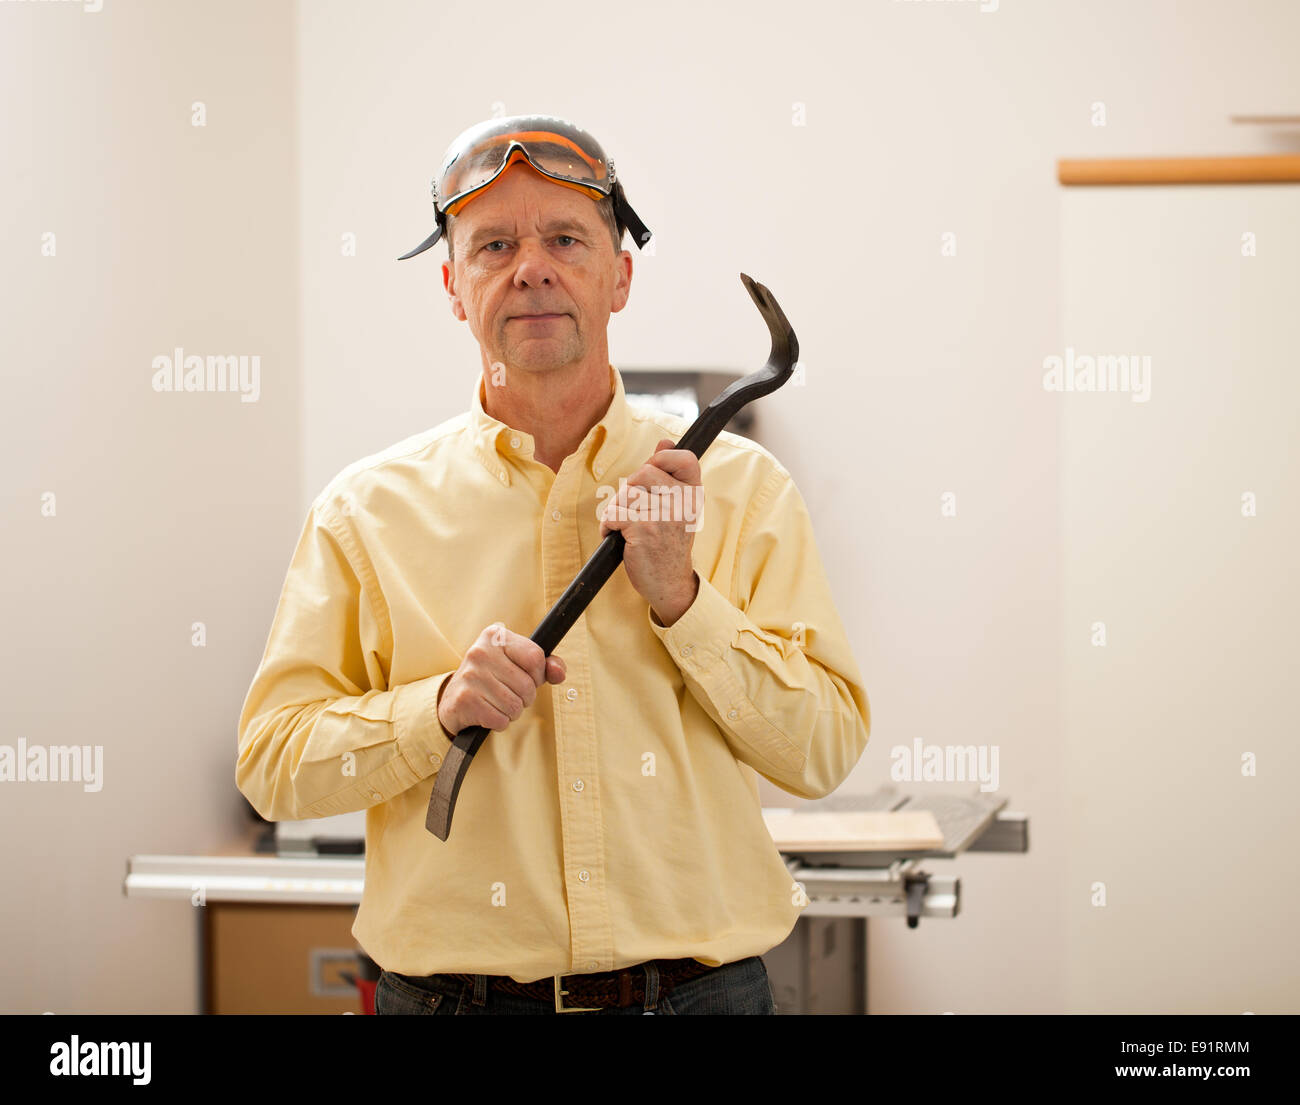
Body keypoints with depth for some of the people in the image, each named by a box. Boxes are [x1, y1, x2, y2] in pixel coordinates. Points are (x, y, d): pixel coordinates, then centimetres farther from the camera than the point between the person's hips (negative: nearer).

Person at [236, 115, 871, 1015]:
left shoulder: (742, 487, 3)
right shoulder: (370, 509, 2)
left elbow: (826, 751, -2)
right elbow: (273, 763, -1)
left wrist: (679, 597, -13)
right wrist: (440, 710, -16)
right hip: (452, 991, 0)